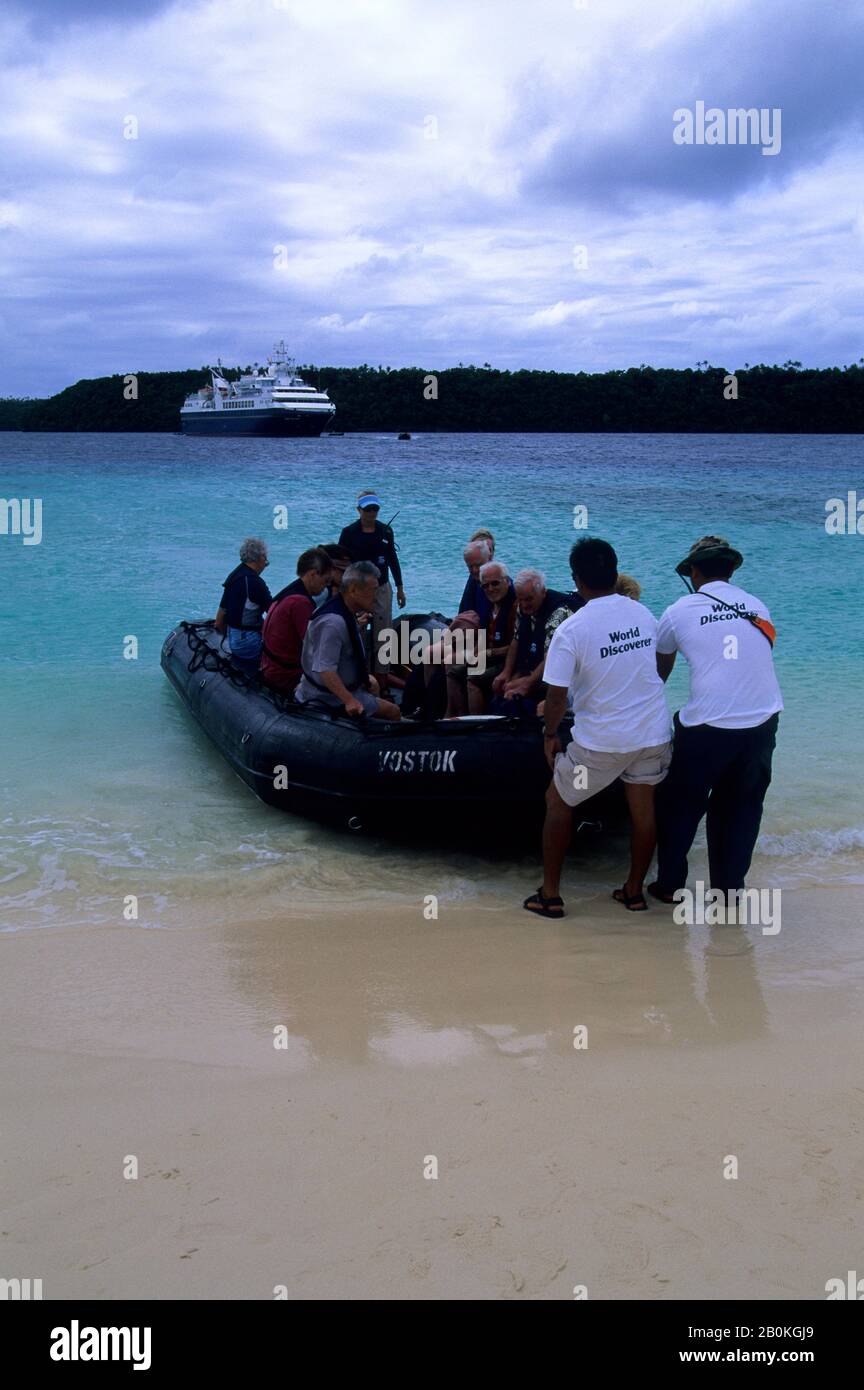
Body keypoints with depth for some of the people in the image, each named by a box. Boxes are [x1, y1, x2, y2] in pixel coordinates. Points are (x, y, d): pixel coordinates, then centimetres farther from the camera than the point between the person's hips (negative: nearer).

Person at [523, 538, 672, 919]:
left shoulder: (571, 630, -17)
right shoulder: (644, 614, 0)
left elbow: (556, 696, -15)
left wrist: (550, 735, 0)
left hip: (601, 741, -4)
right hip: (654, 733, 4)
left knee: (557, 802, 14)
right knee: (643, 808, 18)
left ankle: (550, 895, 16)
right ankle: (634, 891, 29)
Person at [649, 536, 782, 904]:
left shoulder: (678, 612, 4)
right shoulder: (757, 606, 10)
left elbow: (660, 670, 19)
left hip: (707, 727, -2)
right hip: (763, 721, 3)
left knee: (682, 804, 16)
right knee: (742, 804, 18)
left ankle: (669, 884, 22)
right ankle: (729, 885, 21)